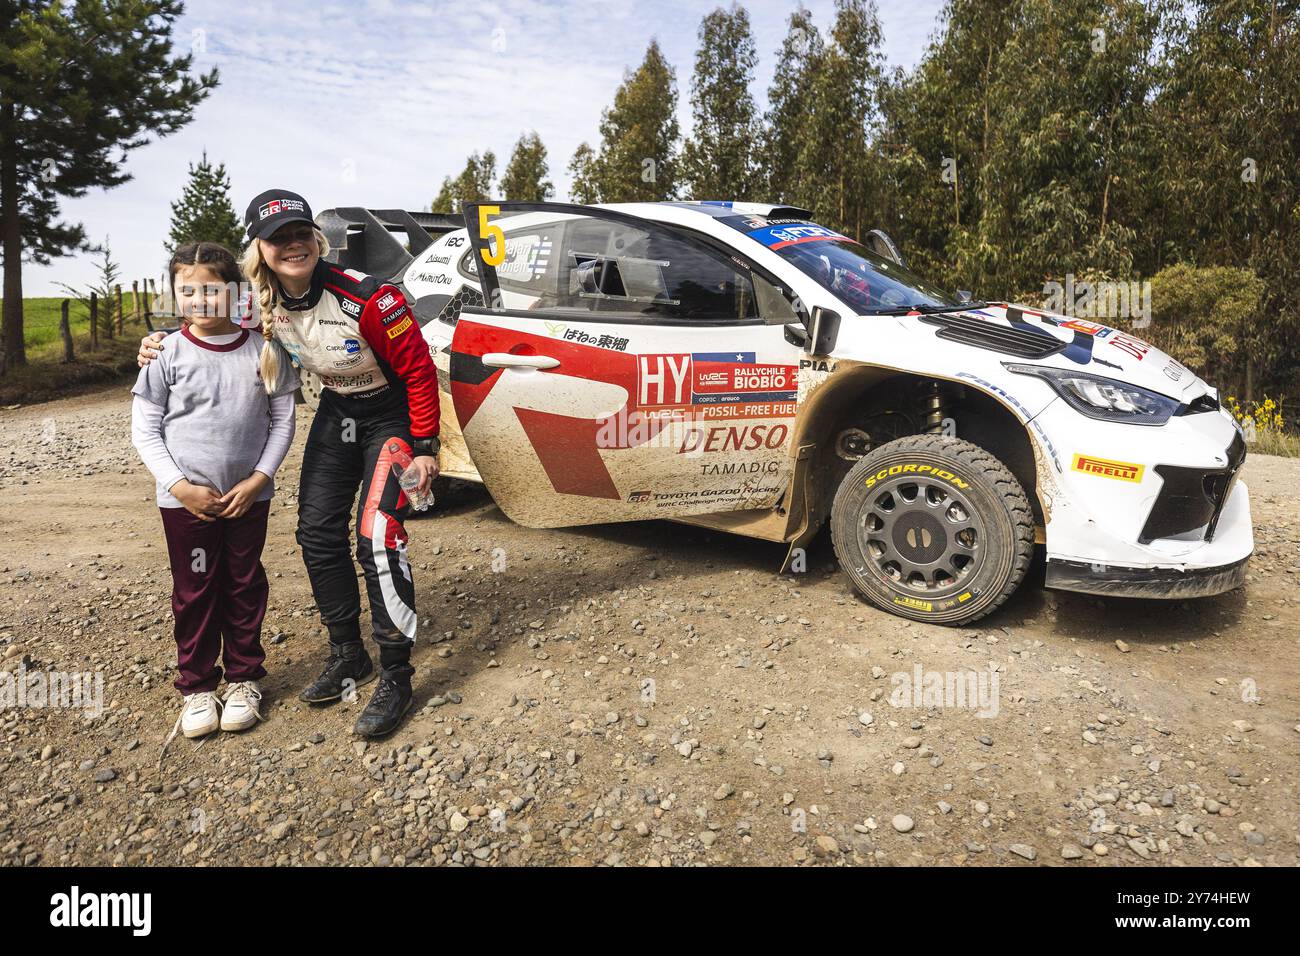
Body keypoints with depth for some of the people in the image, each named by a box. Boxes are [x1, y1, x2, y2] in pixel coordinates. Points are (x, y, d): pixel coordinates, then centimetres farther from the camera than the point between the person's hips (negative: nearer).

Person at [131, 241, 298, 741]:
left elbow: (282, 421, 1)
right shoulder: (167, 355, -6)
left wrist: (258, 478, -9)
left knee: (244, 587, 11)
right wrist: (179, 485, -13)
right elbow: (145, 429, -3)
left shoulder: (263, 351, -4)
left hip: (249, 497, 1)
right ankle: (197, 684, 23)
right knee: (194, 592, 8)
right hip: (185, 499, -1)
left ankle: (243, 677, 26)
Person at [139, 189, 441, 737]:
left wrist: (425, 447, -19)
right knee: (318, 533, 6)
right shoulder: (264, 303, -8)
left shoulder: (366, 298, -28)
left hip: (391, 416, -7)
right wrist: (162, 345, -6)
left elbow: (418, 369, -21)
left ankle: (395, 678, -5)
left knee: (376, 538, -17)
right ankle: (347, 655, 23)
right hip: (336, 413, 7)